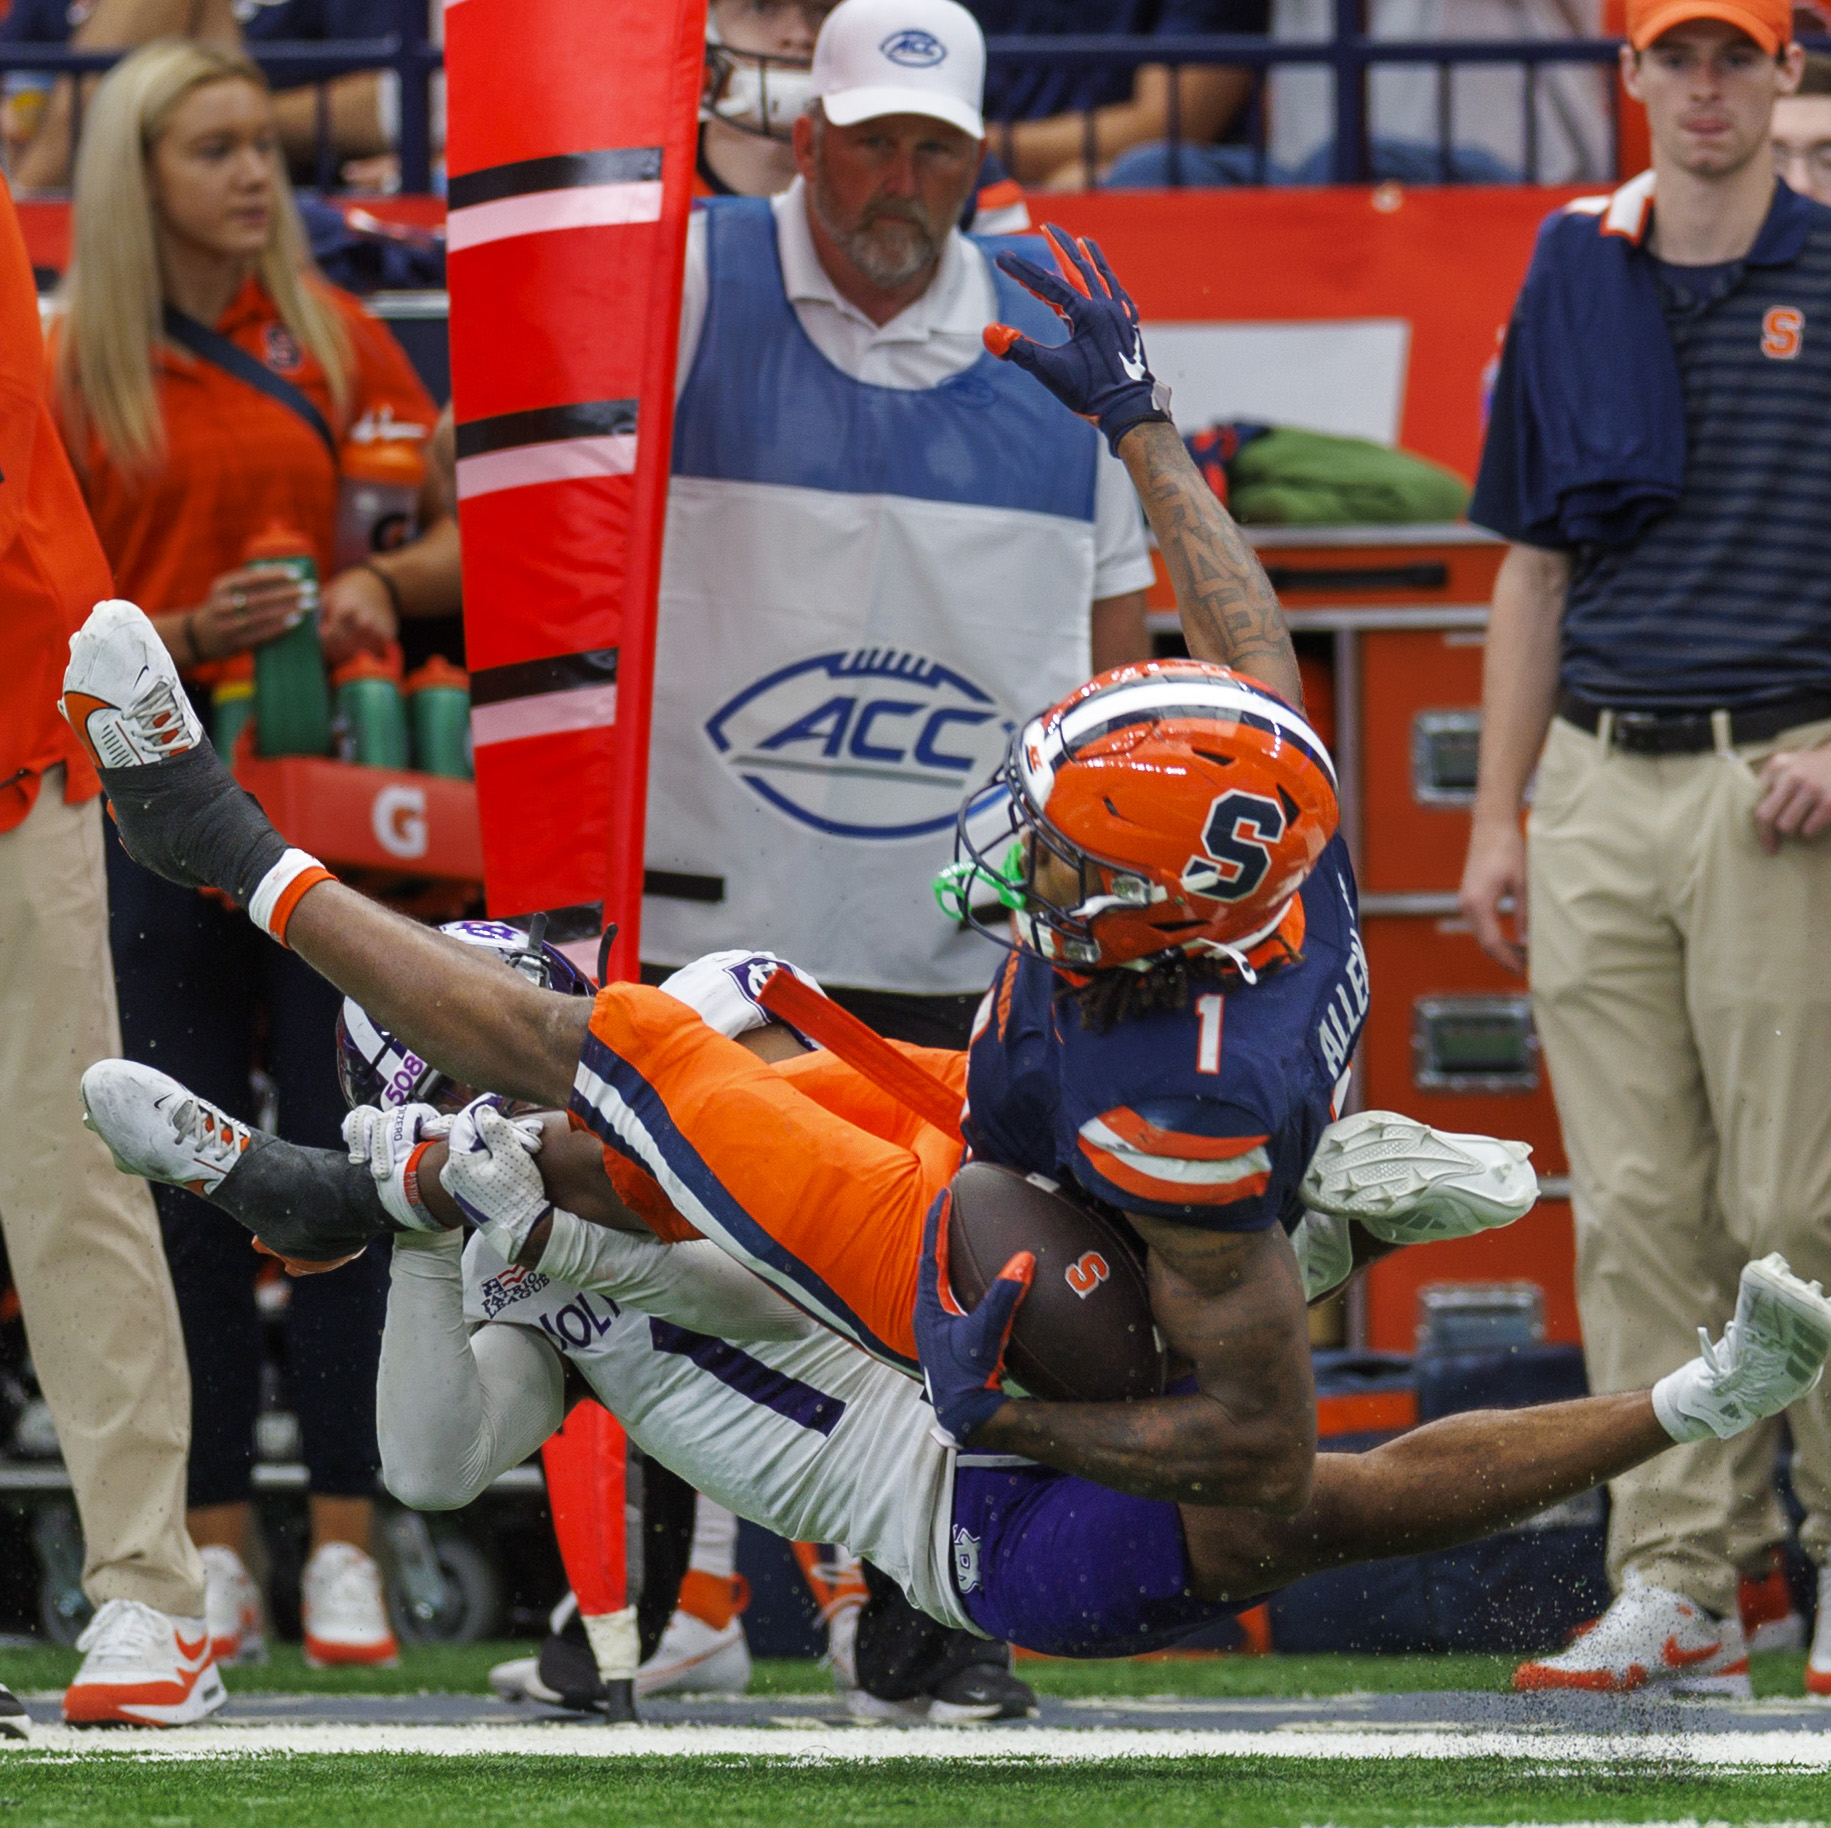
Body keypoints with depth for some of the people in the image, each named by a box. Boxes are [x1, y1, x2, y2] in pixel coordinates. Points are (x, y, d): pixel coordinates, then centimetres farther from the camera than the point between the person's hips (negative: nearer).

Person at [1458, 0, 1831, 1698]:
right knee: (1633, 1209, 2)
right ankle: (1676, 1580, 4)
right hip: (1597, 785, 4)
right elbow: (1532, 568, 16)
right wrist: (1497, 812, 10)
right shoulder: (1572, 285, 12)